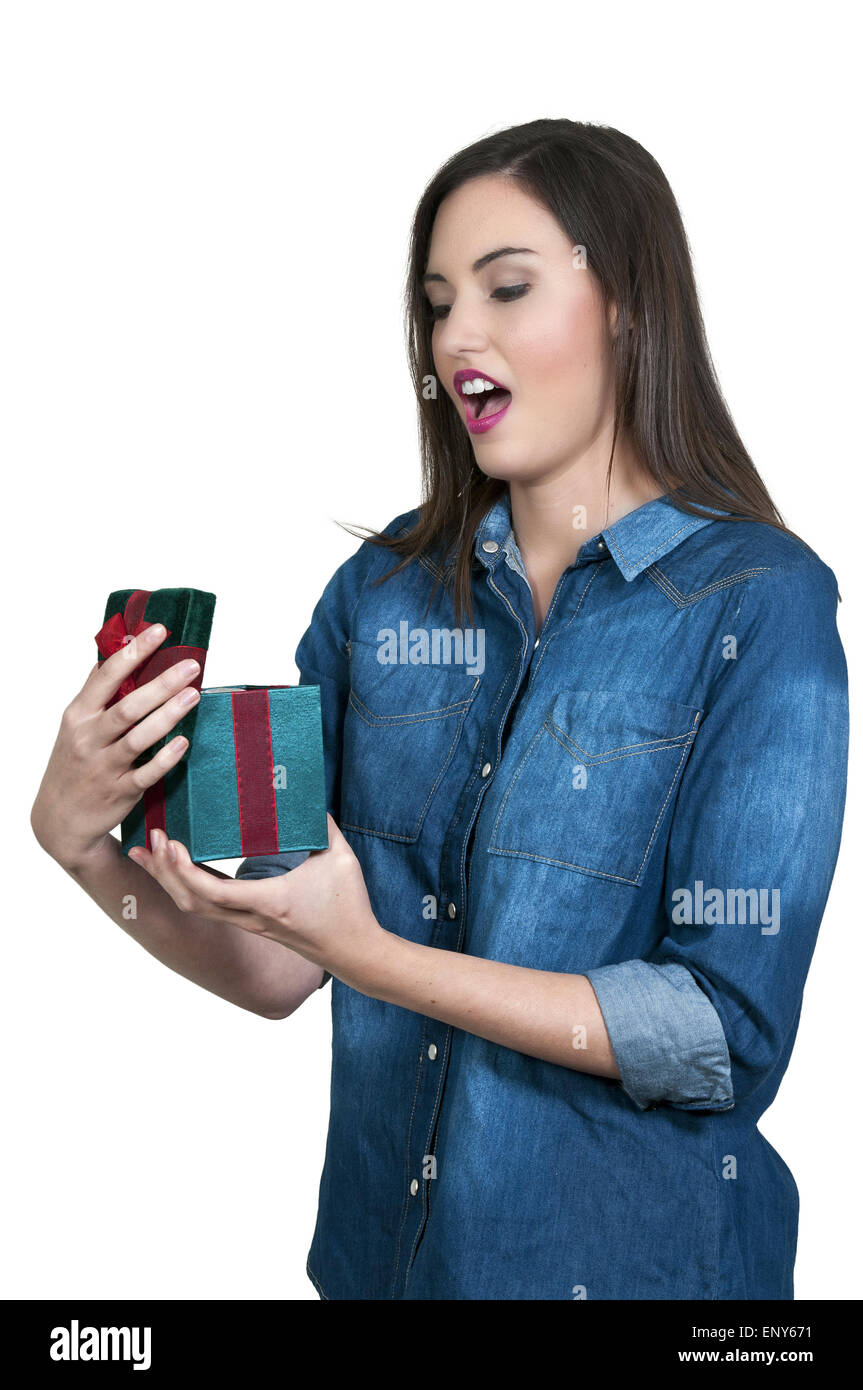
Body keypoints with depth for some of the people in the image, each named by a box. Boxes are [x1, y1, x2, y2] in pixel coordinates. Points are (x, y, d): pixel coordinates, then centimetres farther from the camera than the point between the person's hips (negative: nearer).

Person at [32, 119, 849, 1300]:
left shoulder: (762, 605, -14)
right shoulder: (382, 590, -2)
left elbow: (731, 1035, -19)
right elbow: (278, 971, 0)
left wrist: (377, 957, -24)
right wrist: (84, 846, -17)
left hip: (633, 1251, -3)